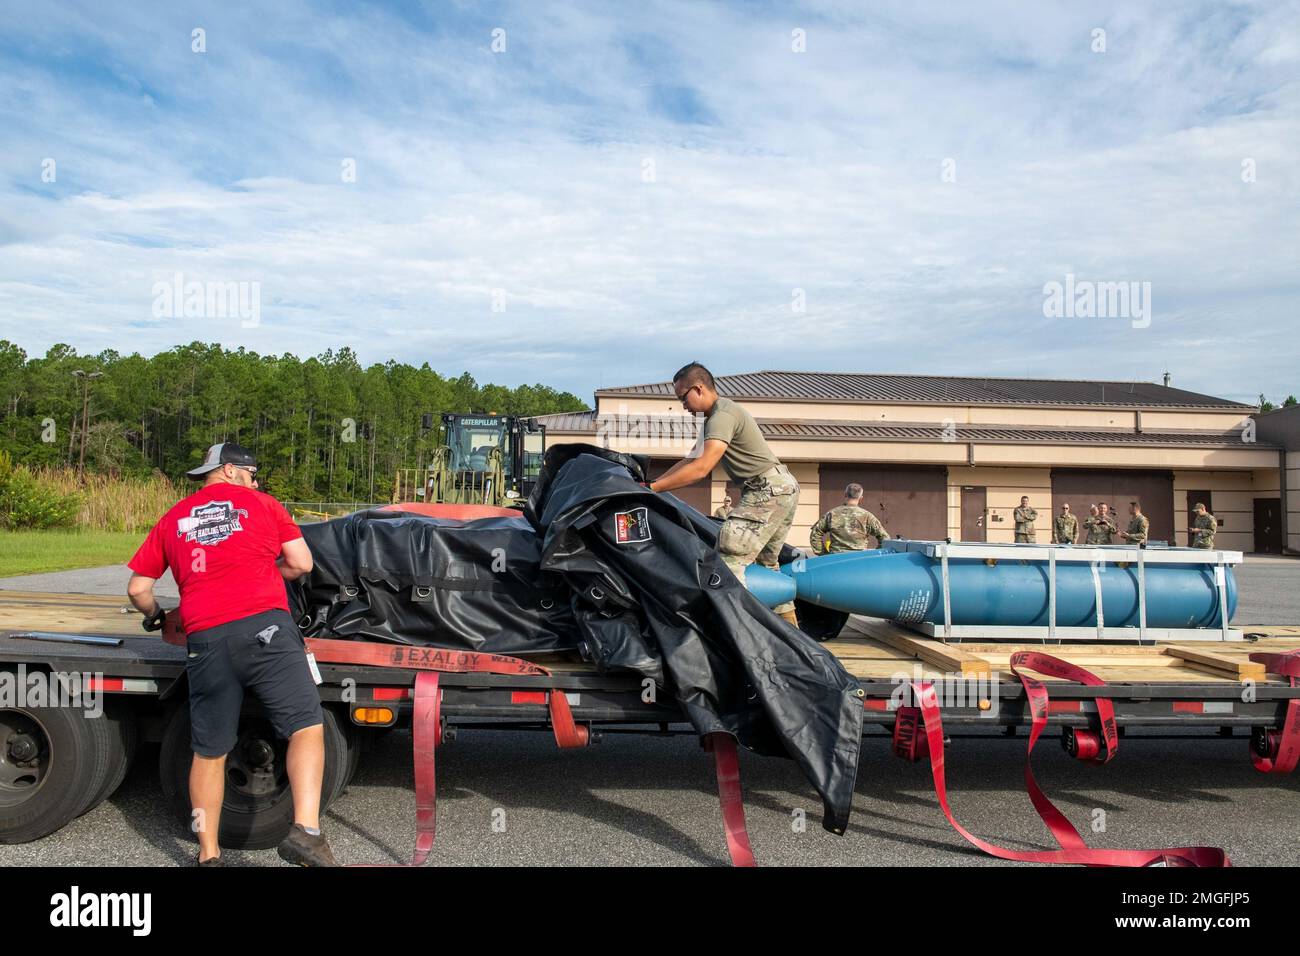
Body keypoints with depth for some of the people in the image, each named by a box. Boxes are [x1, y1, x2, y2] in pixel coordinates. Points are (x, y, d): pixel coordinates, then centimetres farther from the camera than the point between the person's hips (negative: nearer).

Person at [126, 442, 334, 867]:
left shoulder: (172, 519, 20)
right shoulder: (260, 503, 11)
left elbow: (137, 589, 21)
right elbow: (301, 564, 8)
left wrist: (156, 617, 41)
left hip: (205, 640, 4)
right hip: (264, 627, -4)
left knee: (209, 752, 14)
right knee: (307, 726, -2)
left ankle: (208, 854, 22)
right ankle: (306, 829, -17)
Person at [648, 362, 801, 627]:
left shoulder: (723, 415, -17)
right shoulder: (715, 416, 17)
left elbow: (701, 469, -26)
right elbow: (689, 462, 17)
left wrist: (653, 488, -24)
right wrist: (651, 484, 9)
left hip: (769, 490, -11)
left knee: (728, 559, -14)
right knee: (765, 562, 21)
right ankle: (789, 627, 28)